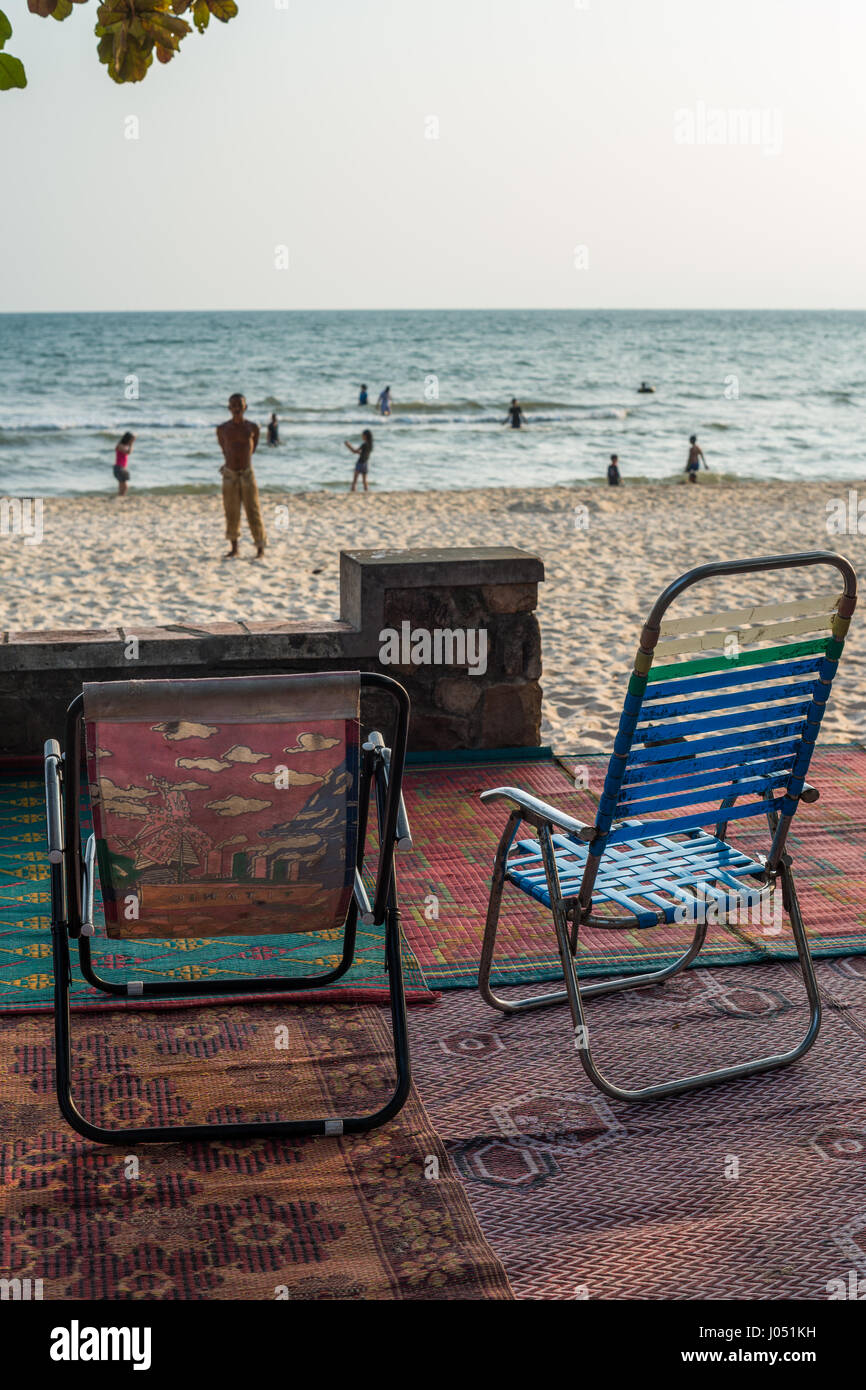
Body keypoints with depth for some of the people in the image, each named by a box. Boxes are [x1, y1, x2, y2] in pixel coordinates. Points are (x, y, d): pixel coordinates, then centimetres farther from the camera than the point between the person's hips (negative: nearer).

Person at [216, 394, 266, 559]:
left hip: (247, 474, -1)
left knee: (253, 512, -2)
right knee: (231, 513, 5)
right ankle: (234, 549, 16)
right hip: (229, 475, 1)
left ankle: (260, 548, 8)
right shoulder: (222, 428, -1)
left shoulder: (252, 427, -1)